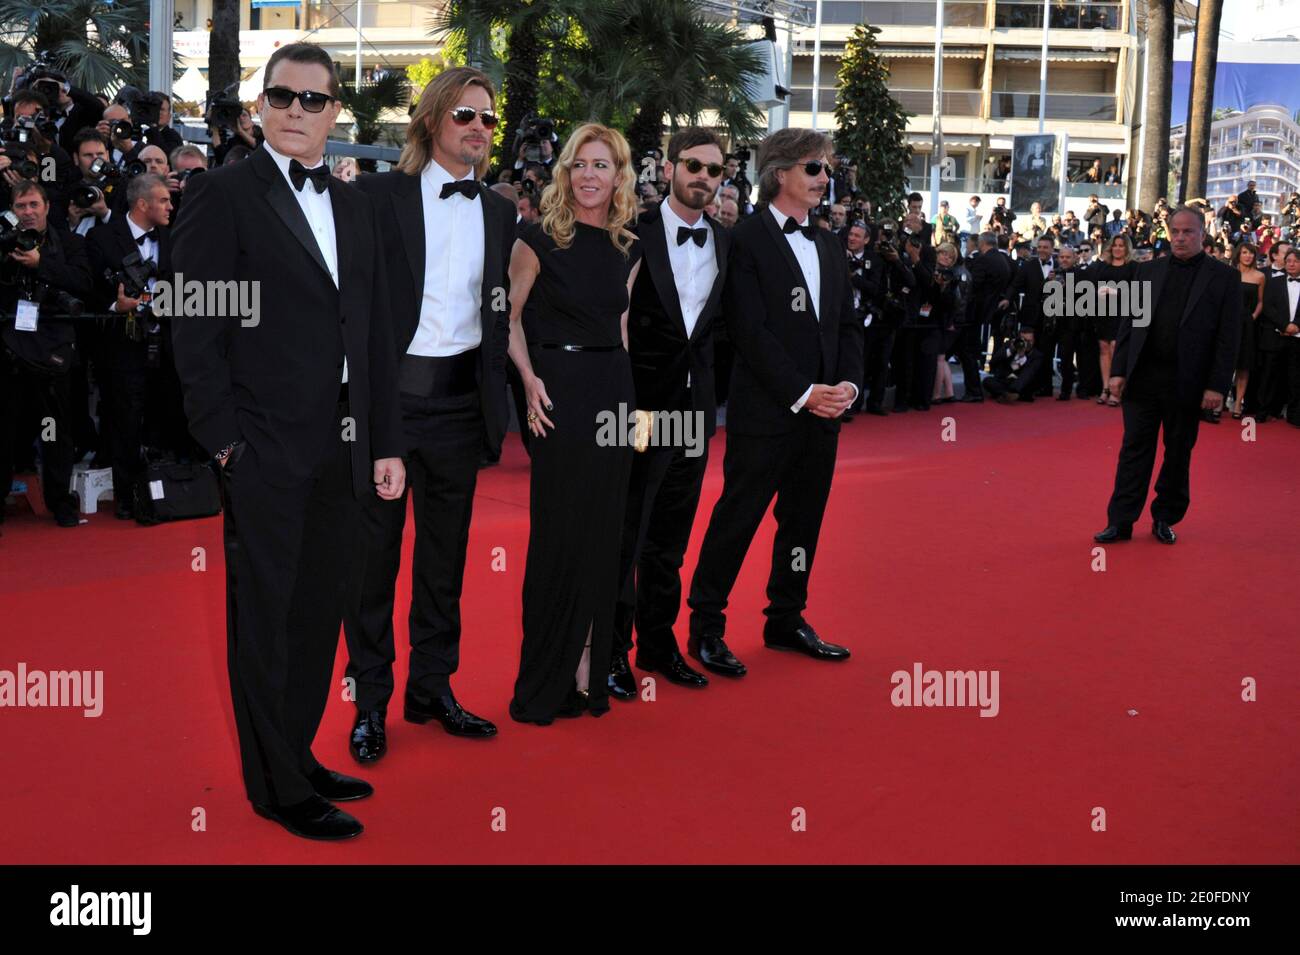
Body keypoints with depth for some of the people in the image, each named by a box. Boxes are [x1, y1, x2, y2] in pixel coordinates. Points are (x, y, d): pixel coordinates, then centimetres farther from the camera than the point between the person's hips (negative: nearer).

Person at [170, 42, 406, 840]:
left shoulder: (356, 205, 15)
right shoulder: (223, 194, -3)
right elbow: (196, 328, -7)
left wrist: (387, 441, 11)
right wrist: (223, 440, -12)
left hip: (342, 447, 6)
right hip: (267, 447, -6)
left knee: (320, 612, 14)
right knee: (266, 619, 3)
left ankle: (297, 756, 29)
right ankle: (278, 788, 14)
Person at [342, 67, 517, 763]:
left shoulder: (499, 211, 11)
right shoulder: (379, 195, -2)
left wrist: (496, 387, 5)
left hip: (459, 400, 4)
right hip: (388, 393, -4)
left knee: (445, 553, 13)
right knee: (374, 551, 3)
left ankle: (432, 690, 27)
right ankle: (370, 701, 17)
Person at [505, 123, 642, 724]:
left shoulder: (627, 249, 11)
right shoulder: (540, 239, -4)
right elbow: (509, 316, -1)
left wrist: (624, 391, 11)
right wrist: (529, 378, -13)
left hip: (613, 390, 5)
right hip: (560, 387, -5)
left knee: (602, 531, 7)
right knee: (558, 530, -2)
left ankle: (588, 668, 18)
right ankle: (546, 681, 9)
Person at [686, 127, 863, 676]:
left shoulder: (829, 247, 15)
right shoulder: (745, 241, -7)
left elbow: (848, 323, 15)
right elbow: (751, 331, -15)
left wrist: (849, 382, -2)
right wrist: (802, 393, -17)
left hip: (823, 410, 7)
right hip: (766, 411, -7)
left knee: (803, 521, 14)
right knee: (737, 520, 0)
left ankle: (786, 621, 27)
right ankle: (706, 627, 12)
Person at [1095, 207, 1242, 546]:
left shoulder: (1224, 277, -1)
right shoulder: (1148, 271, 7)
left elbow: (1228, 337, -5)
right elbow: (1128, 323, 7)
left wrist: (1217, 385, -11)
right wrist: (1118, 370, -1)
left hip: (1187, 383, -2)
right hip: (1142, 377, 2)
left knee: (1178, 455, 9)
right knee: (1135, 450, 4)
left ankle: (1165, 519, 23)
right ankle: (1121, 521, 7)